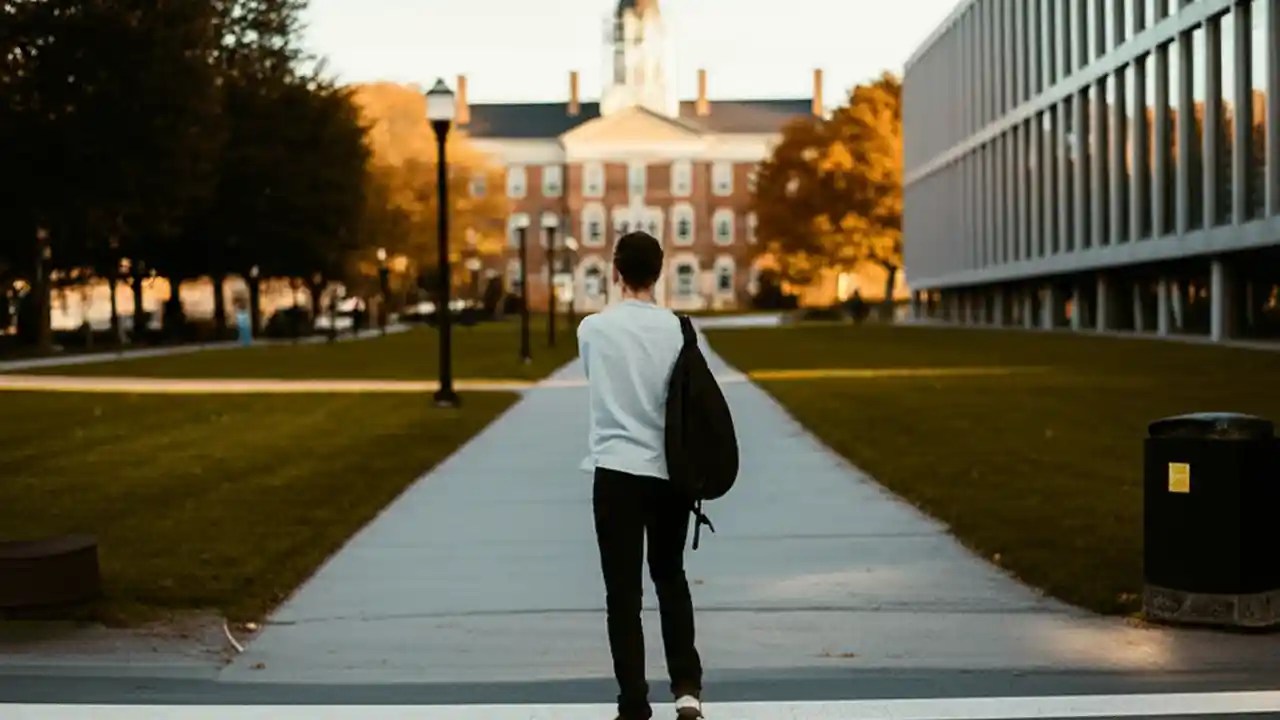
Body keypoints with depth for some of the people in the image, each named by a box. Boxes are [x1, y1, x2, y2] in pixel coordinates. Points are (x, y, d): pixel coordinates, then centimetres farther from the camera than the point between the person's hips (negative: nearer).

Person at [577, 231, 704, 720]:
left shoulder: (593, 328, -5)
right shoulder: (677, 329, -3)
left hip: (616, 470, -2)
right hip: (671, 469, 2)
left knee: (623, 591, 4)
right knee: (670, 578, 20)